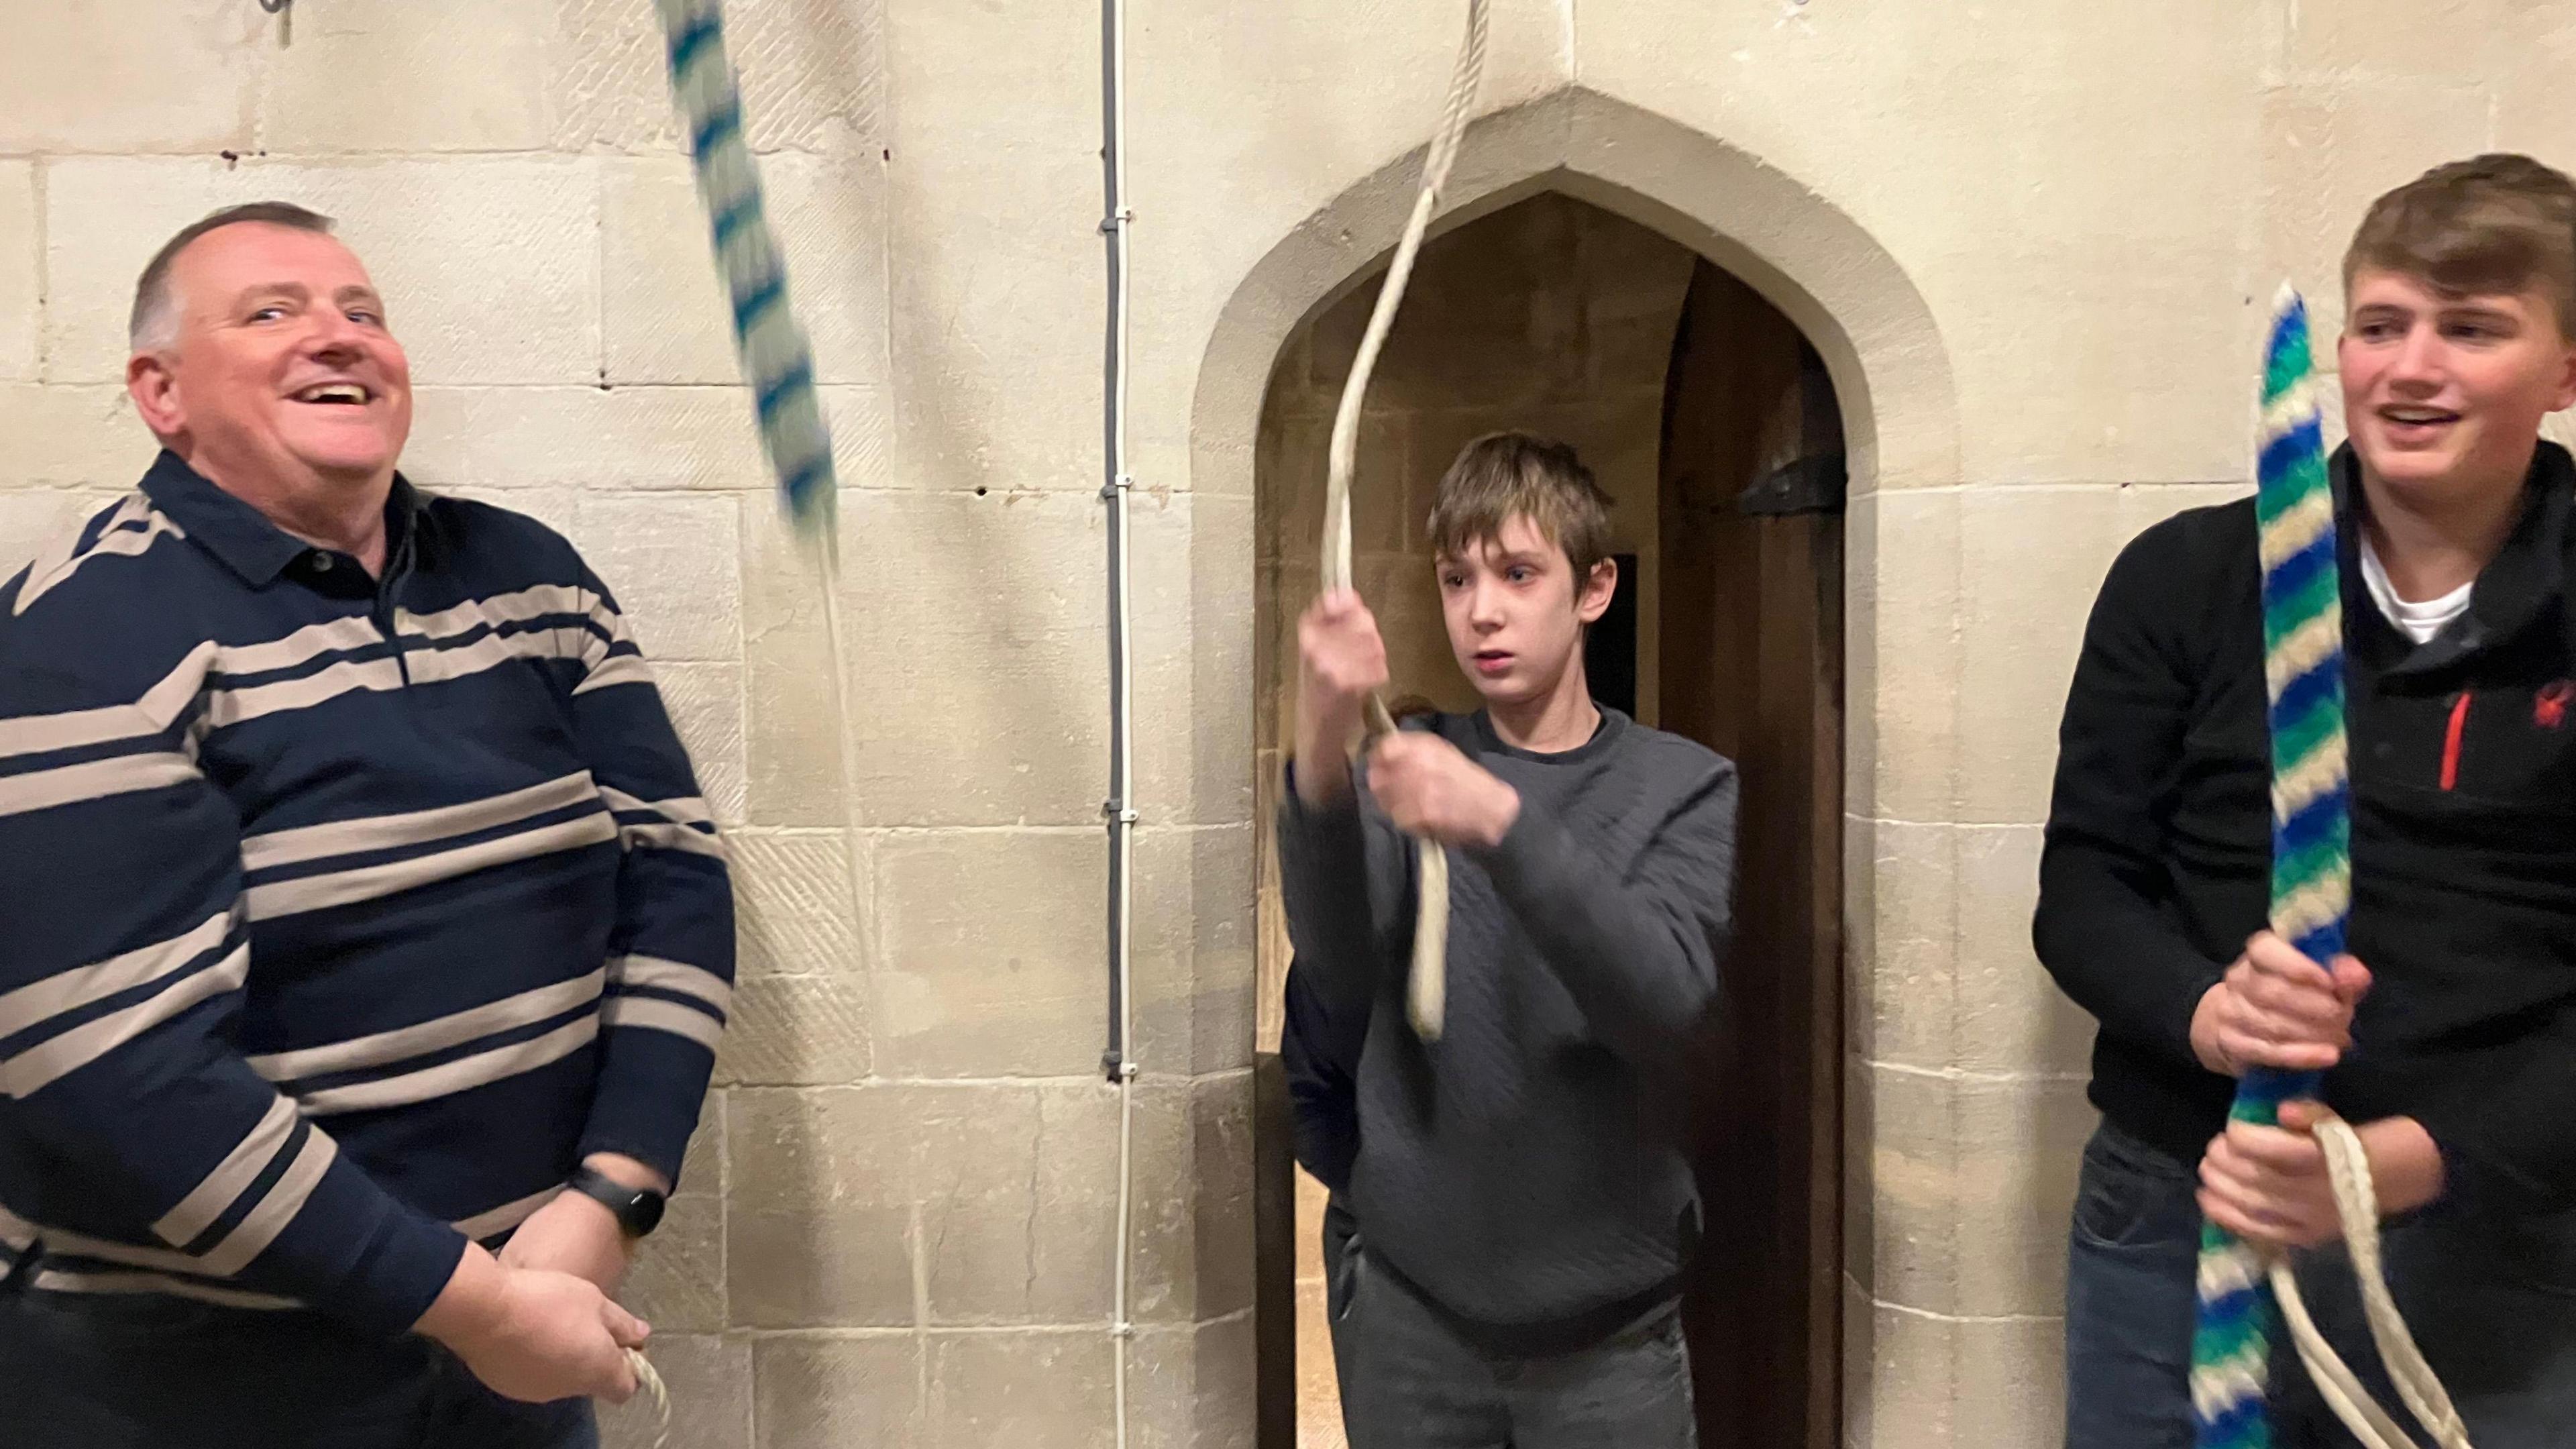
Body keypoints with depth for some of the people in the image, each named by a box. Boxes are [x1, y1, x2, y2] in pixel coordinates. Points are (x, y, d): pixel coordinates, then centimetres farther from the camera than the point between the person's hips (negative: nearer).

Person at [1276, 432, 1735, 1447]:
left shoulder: (1683, 786, -2)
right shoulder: (1406, 765, 0)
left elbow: (1663, 1003, -20)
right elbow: (1342, 976, -18)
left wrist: (1501, 825, -34)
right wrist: (1320, 757, -35)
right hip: (1412, 1308, 1)